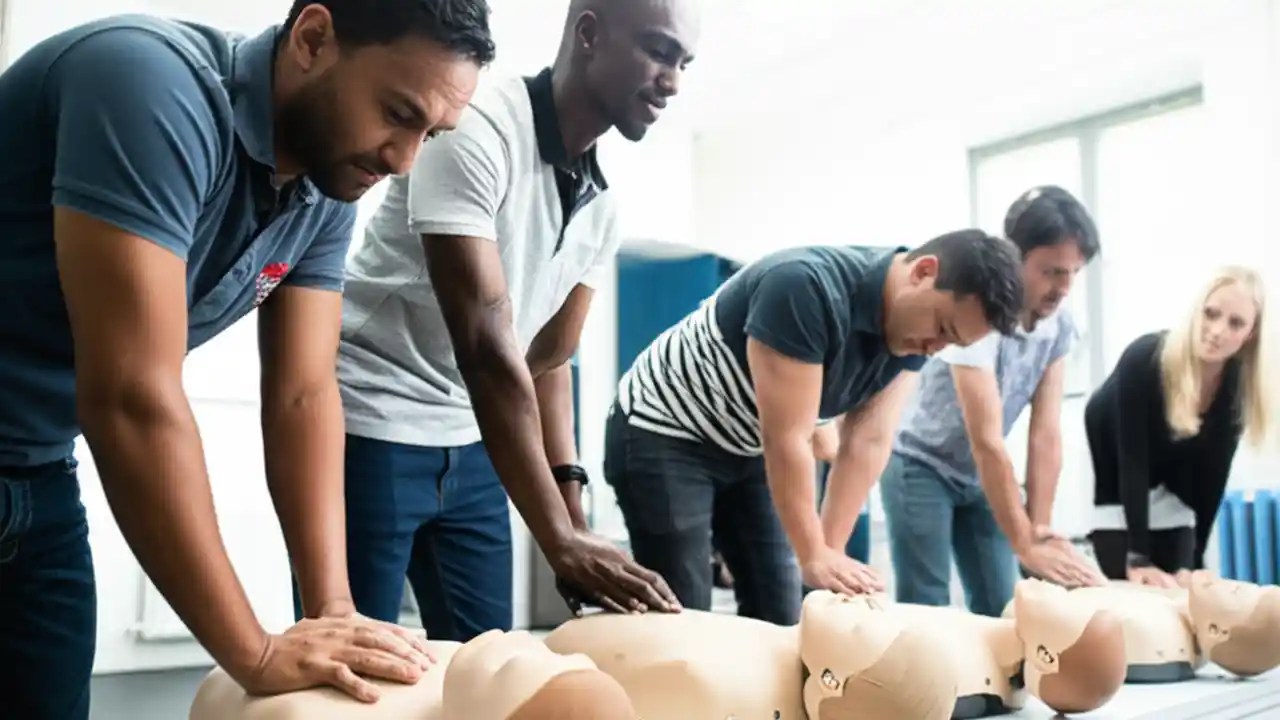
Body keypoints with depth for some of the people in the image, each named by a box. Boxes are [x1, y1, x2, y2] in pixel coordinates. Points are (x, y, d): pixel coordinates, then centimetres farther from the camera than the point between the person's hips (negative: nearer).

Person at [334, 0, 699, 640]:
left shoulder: (602, 210, 4)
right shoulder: (476, 131, -20)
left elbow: (547, 362, 7)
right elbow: (485, 350, -28)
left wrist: (578, 529, -4)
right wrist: (561, 542, -32)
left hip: (470, 446, 8)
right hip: (369, 429, -7)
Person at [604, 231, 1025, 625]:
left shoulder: (911, 336, -9)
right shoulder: (806, 288, -33)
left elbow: (868, 443, -12)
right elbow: (786, 437, -32)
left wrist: (831, 551, -19)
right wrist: (814, 557, -30)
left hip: (748, 449, 8)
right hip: (662, 435, -7)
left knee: (779, 613, 4)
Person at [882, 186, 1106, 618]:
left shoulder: (1061, 326, -11)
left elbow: (1046, 433, -12)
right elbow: (987, 441, -31)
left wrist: (1041, 530, -18)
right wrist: (1027, 546, -31)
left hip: (980, 476, 6)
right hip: (921, 466, -6)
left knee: (1000, 608, 3)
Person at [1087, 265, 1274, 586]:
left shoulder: (1237, 384, -16)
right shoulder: (1144, 358, -31)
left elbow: (1213, 475, -11)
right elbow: (1132, 461, -32)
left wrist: (1195, 561, -12)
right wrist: (1137, 558, -36)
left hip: (1172, 498, 4)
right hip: (1116, 495, -4)